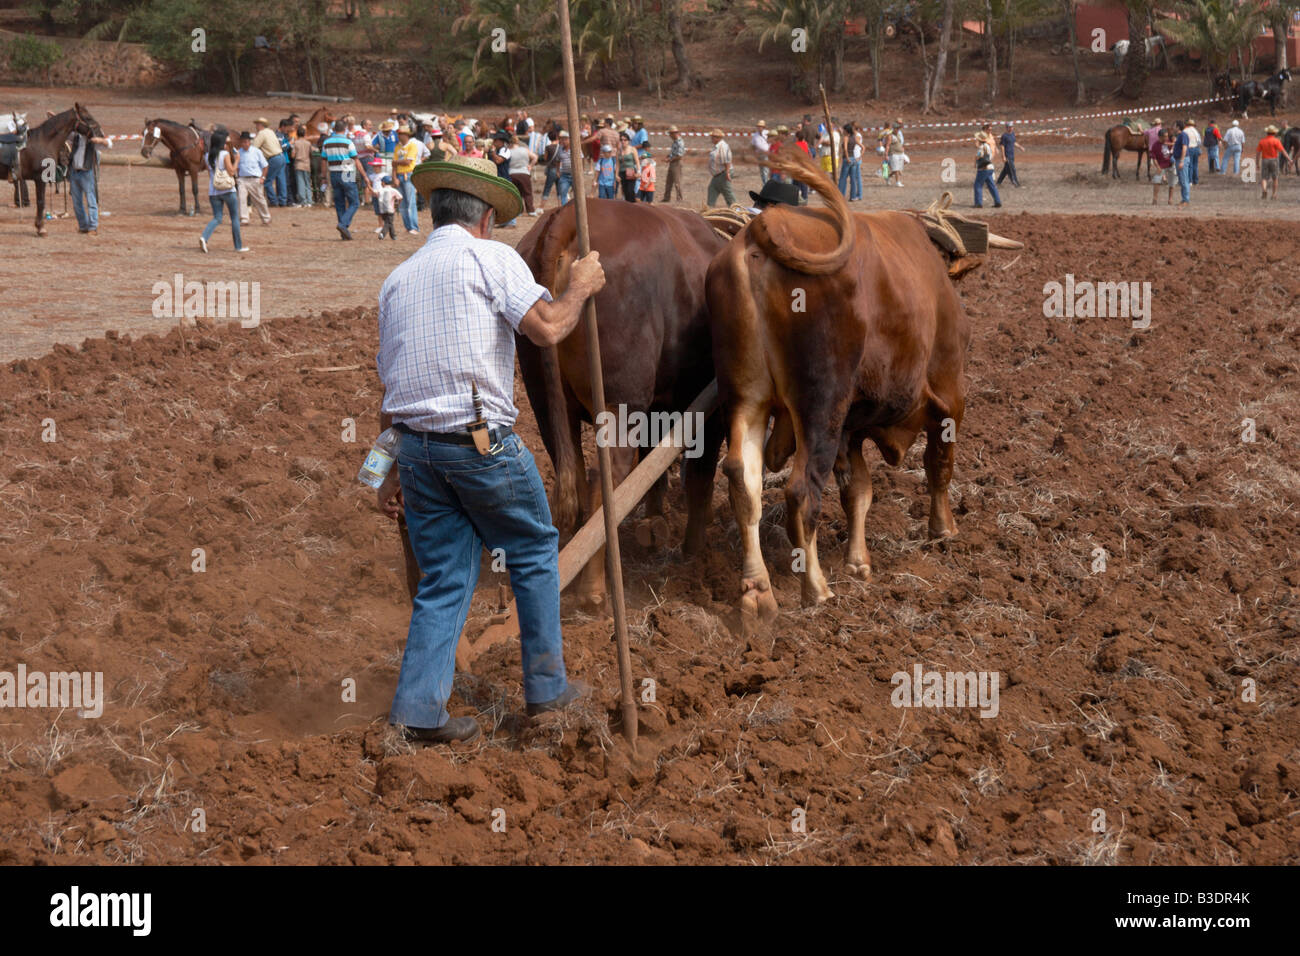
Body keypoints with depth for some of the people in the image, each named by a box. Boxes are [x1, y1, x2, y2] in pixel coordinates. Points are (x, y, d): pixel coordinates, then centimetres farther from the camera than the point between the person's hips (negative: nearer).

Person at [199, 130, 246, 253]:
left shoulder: (207, 156, 6)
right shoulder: (225, 154, -10)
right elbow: (231, 172, -13)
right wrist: (236, 161, 1)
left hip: (213, 192, 4)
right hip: (228, 191, -4)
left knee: (217, 218, 8)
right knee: (235, 217, 10)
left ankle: (204, 237, -18)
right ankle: (238, 245, 15)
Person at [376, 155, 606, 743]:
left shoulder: (398, 279, 17)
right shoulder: (491, 257, -3)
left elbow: (389, 388, 18)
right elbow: (546, 329, -15)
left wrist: (395, 472, 21)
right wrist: (580, 288, 4)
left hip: (415, 445, 6)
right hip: (484, 440, -6)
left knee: (445, 577, 11)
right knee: (534, 552, 14)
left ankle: (418, 709, 5)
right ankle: (545, 688, 19)